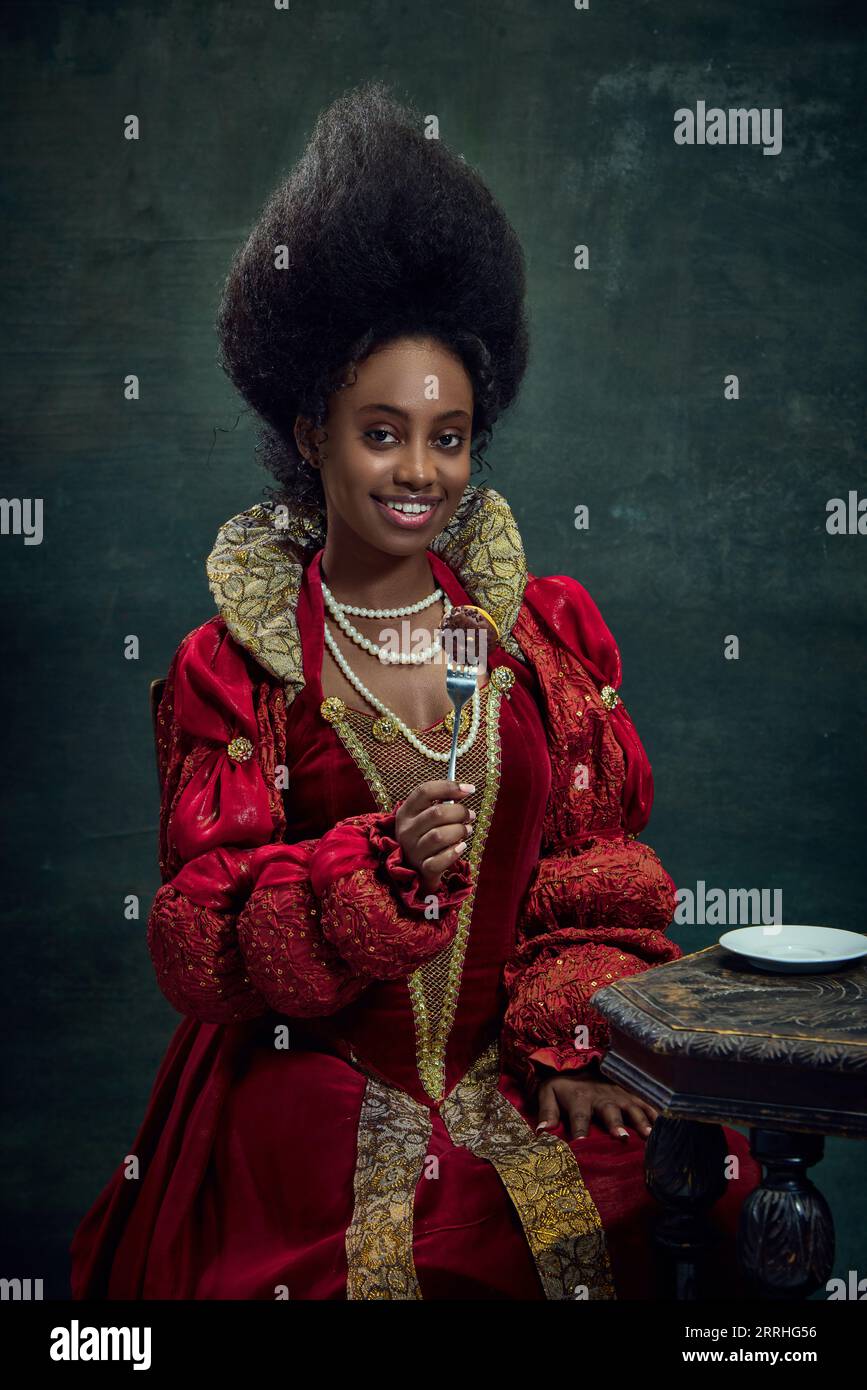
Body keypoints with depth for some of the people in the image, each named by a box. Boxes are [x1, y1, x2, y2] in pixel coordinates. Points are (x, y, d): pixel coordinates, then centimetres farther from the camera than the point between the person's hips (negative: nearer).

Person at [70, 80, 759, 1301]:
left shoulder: (549, 627, 7)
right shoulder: (234, 663, -1)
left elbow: (603, 869, 9)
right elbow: (199, 940, -4)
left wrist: (577, 1038, -4)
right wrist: (384, 867, -19)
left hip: (514, 1077, 3)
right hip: (313, 1097, -2)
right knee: (368, 1268, -23)